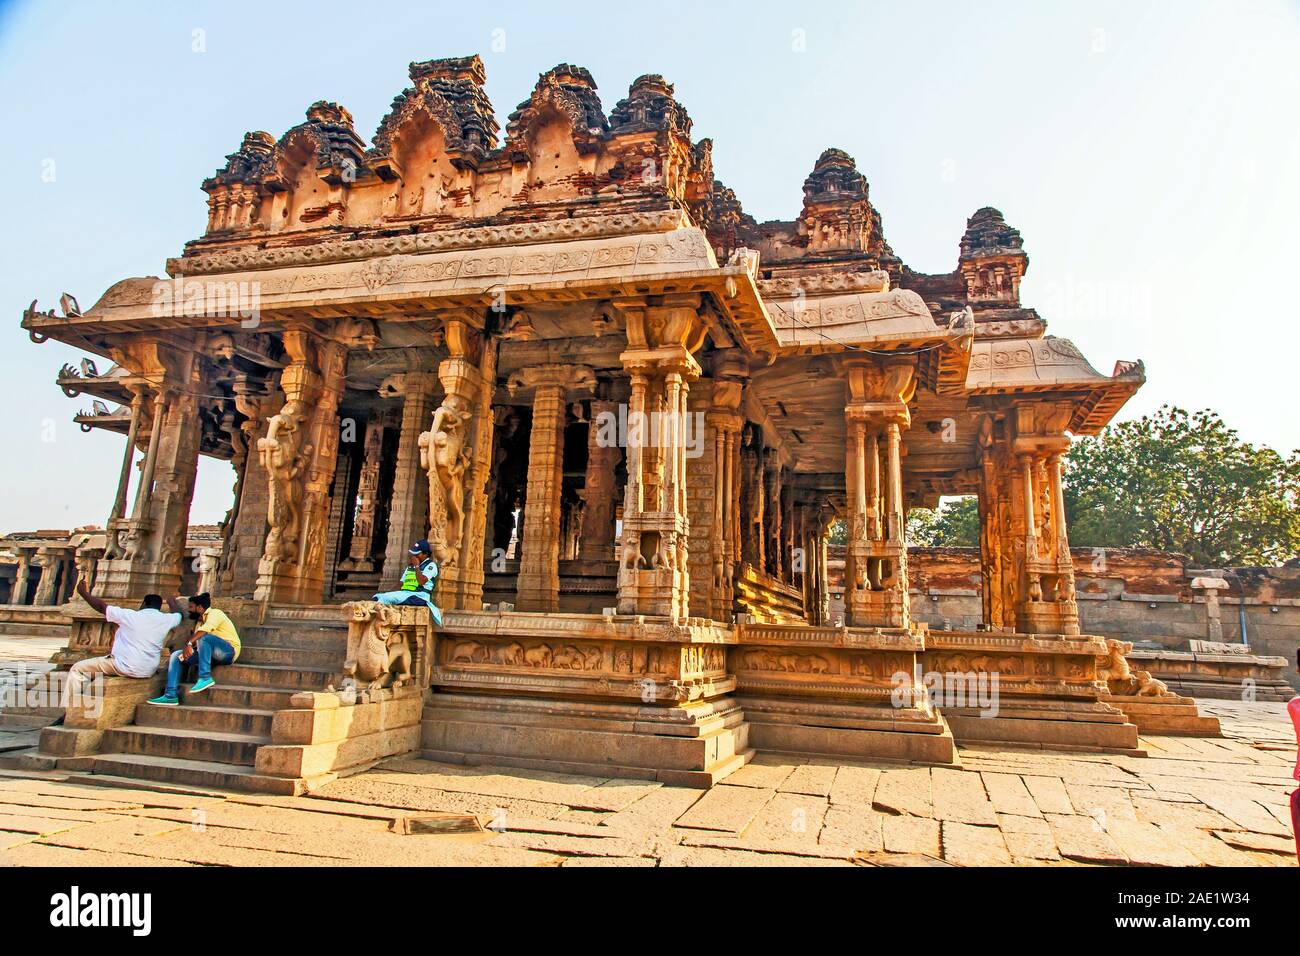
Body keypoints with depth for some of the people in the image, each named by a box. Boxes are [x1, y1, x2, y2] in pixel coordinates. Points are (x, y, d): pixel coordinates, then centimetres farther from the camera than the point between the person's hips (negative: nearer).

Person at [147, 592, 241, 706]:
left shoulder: (215, 613, -5)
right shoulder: (199, 622, 21)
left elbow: (206, 628, -26)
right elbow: (195, 643, 14)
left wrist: (189, 643, -33)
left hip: (229, 651, -8)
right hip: (212, 654, 8)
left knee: (204, 637, -34)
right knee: (176, 656, -1)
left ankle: (205, 678, -31)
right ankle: (171, 695, -11)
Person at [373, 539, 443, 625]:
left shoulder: (431, 565, 1)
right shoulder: (410, 566, 25)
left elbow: (422, 581, -16)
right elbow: (401, 584, 22)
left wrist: (416, 566, -6)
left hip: (419, 596, -8)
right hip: (405, 594, 8)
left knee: (386, 598, -29)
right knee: (378, 597, -12)